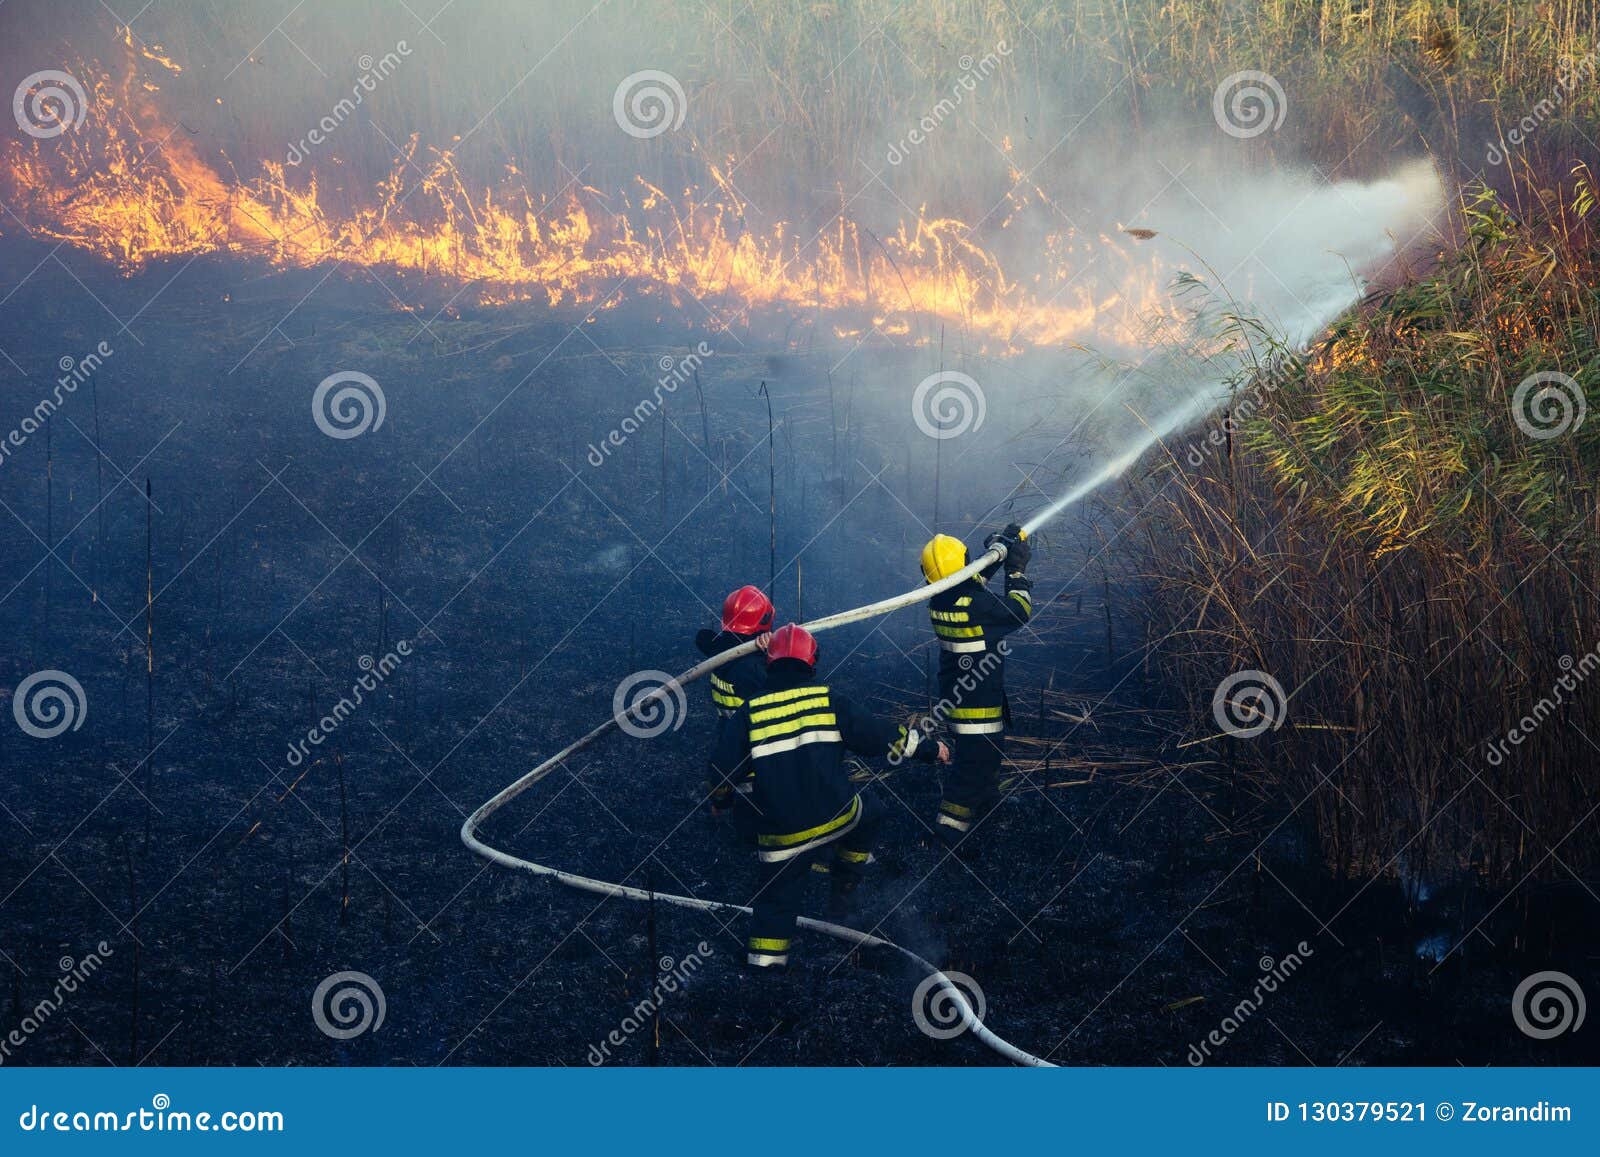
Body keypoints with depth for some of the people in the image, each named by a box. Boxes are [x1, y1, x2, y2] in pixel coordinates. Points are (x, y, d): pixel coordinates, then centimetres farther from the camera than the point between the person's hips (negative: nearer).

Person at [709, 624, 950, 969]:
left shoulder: (749, 712, -2)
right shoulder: (828, 700, -3)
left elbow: (725, 768, 1)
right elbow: (879, 735, 3)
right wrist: (928, 748, 17)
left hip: (780, 834, 0)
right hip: (836, 817, 0)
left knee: (775, 901, 13)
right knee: (863, 823, 33)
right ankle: (841, 895, 34)